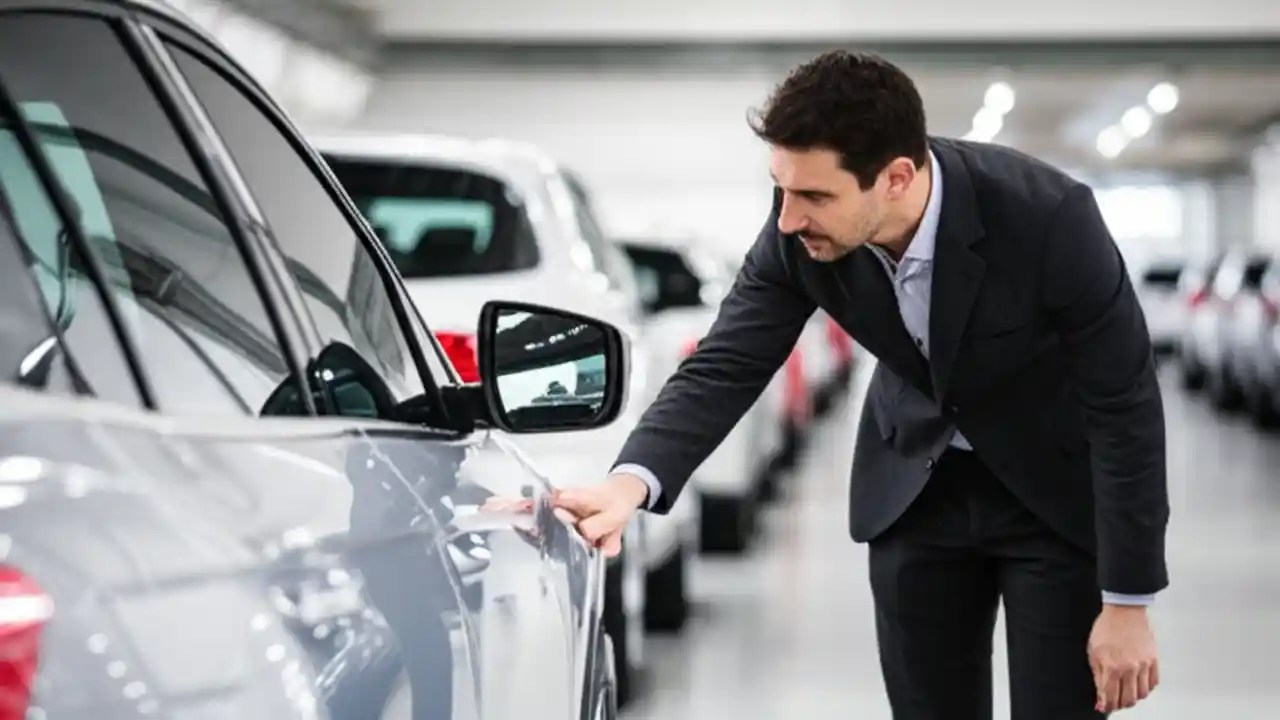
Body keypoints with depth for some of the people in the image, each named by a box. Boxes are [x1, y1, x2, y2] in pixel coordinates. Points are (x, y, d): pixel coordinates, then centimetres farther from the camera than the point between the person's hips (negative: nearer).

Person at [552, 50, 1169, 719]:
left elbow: (1127, 410, -24)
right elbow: (725, 366, -17)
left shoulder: (1050, 220, -32)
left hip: (1058, 490, -3)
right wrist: (631, 482, -36)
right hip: (915, 483, 4)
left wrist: (1128, 604, -20)